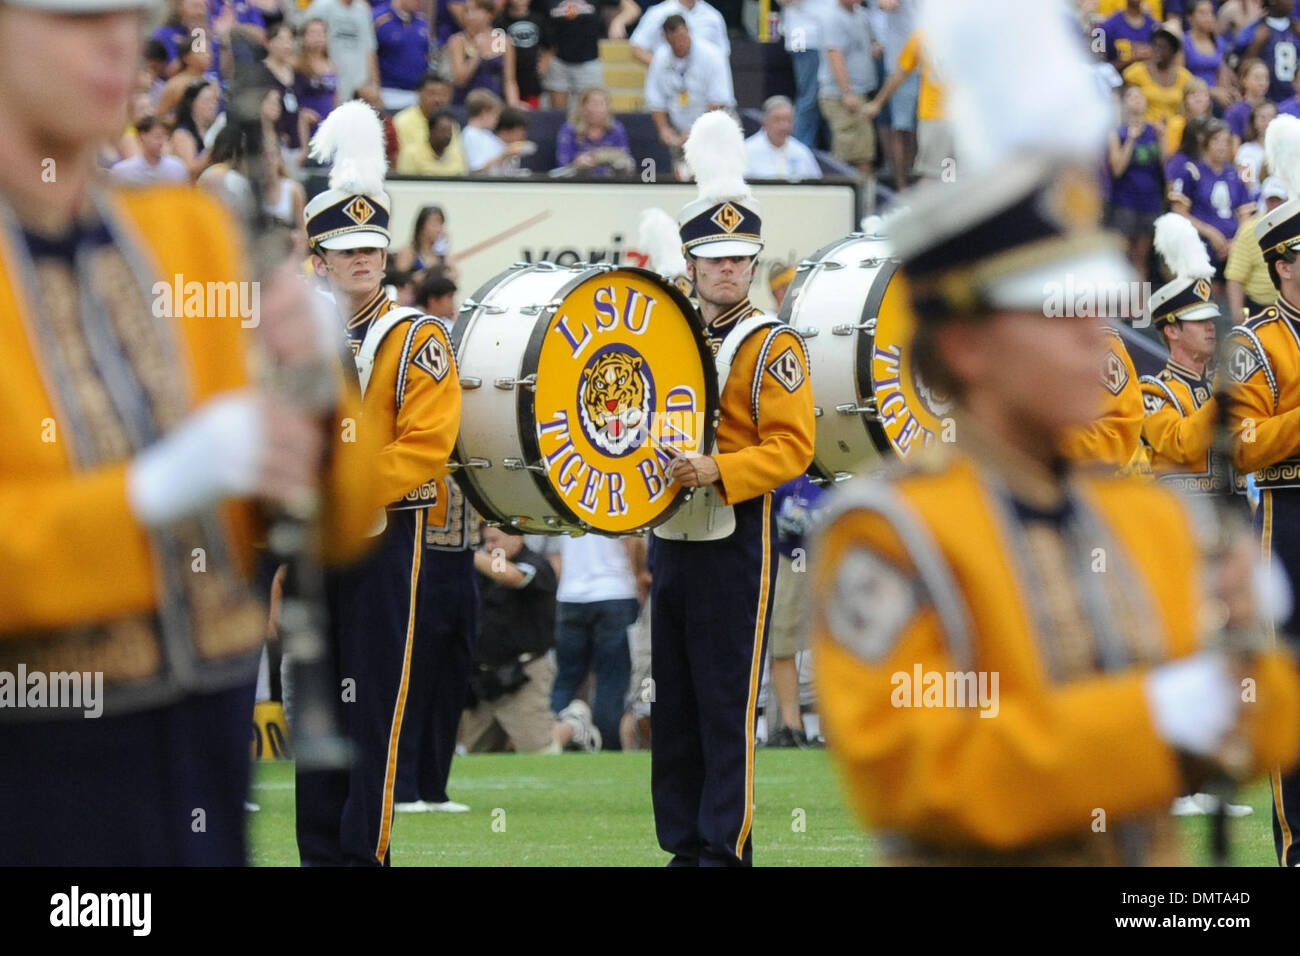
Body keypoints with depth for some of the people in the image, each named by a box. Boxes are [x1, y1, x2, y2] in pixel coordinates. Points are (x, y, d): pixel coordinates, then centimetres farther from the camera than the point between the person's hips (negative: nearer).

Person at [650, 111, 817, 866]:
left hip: (737, 542, -6)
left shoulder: (772, 346, -7)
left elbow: (793, 447, -15)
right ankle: (684, 845, 14)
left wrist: (715, 471, -27)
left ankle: (728, 851, -2)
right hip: (671, 540, 6)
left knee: (728, 703, -5)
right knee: (674, 704, 8)